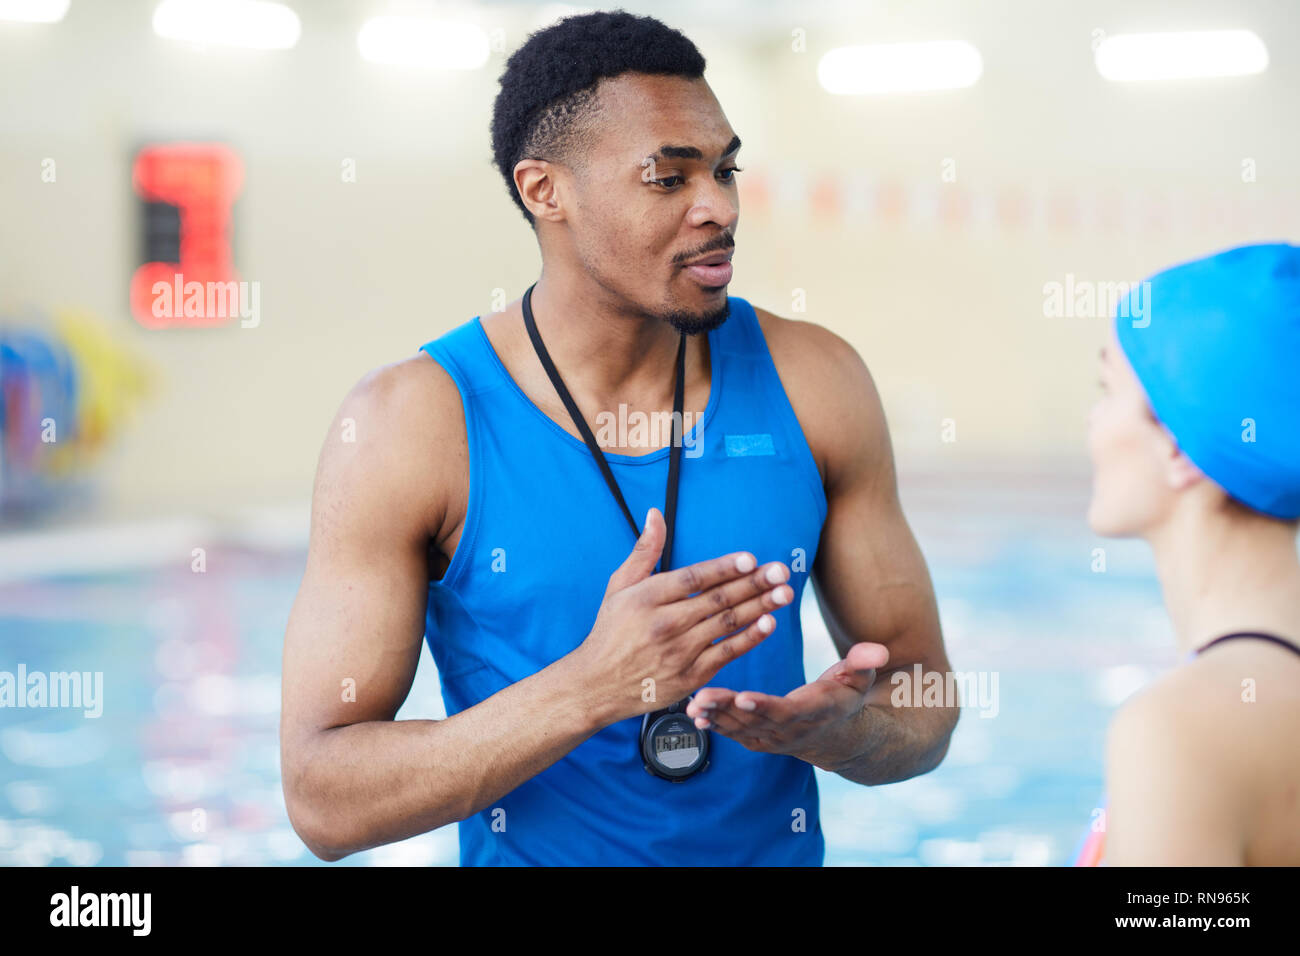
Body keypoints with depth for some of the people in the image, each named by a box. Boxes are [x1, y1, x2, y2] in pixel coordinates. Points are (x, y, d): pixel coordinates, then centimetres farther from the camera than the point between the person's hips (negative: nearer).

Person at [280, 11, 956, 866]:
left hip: (783, 846, 3)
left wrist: (833, 730, -16)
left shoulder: (812, 384, 0)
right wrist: (595, 686, -24)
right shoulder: (413, 423, -9)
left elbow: (925, 712, 6)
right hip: (526, 854, -2)